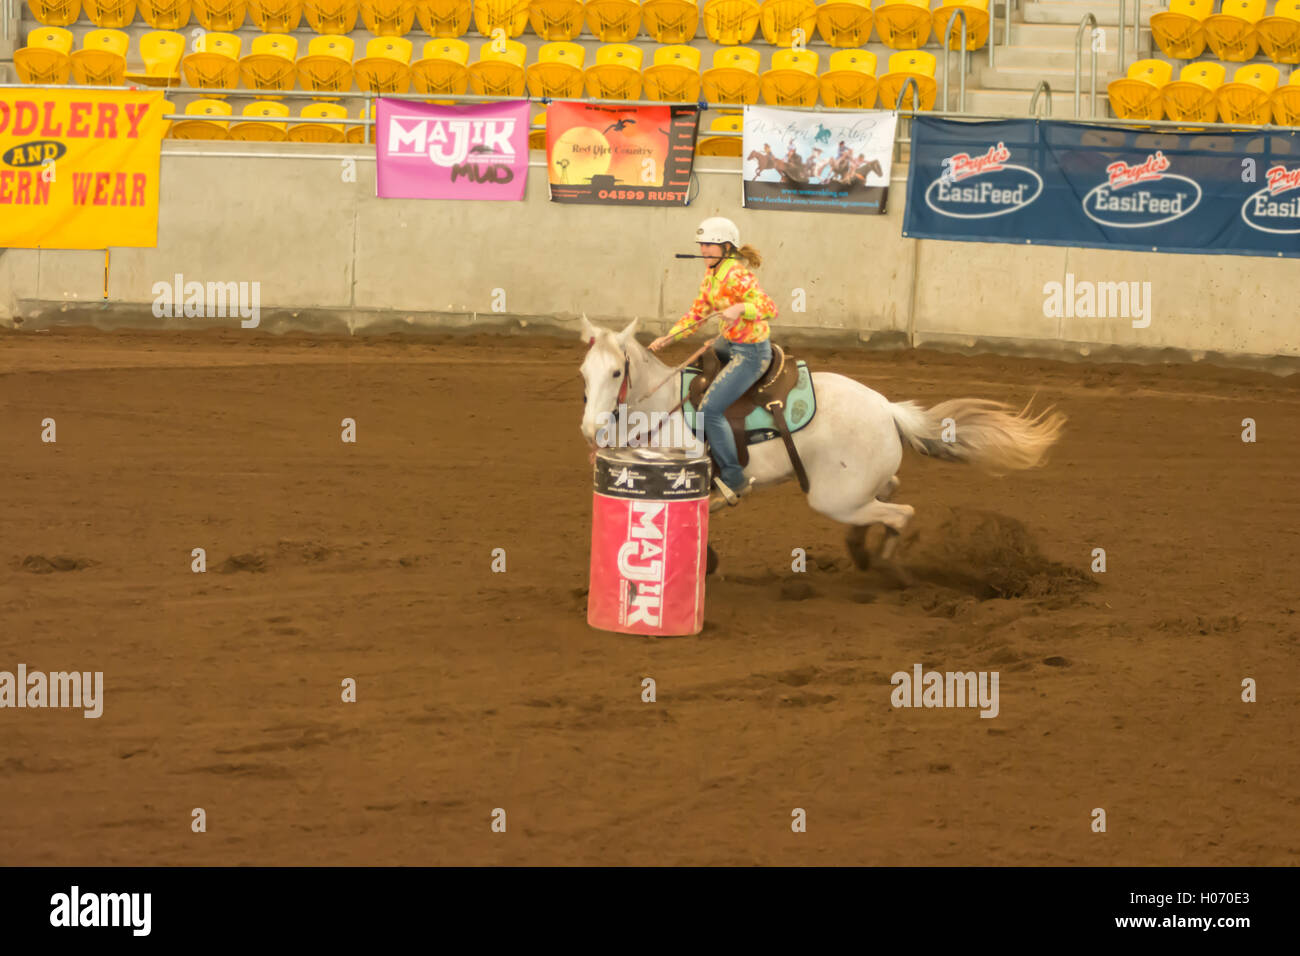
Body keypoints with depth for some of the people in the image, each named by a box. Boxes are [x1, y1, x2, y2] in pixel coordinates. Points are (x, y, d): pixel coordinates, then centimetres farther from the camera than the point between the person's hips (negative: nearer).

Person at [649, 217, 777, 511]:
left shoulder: (736, 274, -23)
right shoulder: (711, 274, 6)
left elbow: (769, 307, -29)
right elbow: (697, 313, 13)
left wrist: (739, 308, -46)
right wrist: (668, 338, 4)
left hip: (751, 353, -11)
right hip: (731, 344, 11)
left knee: (709, 410, -16)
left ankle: (734, 481, -9)